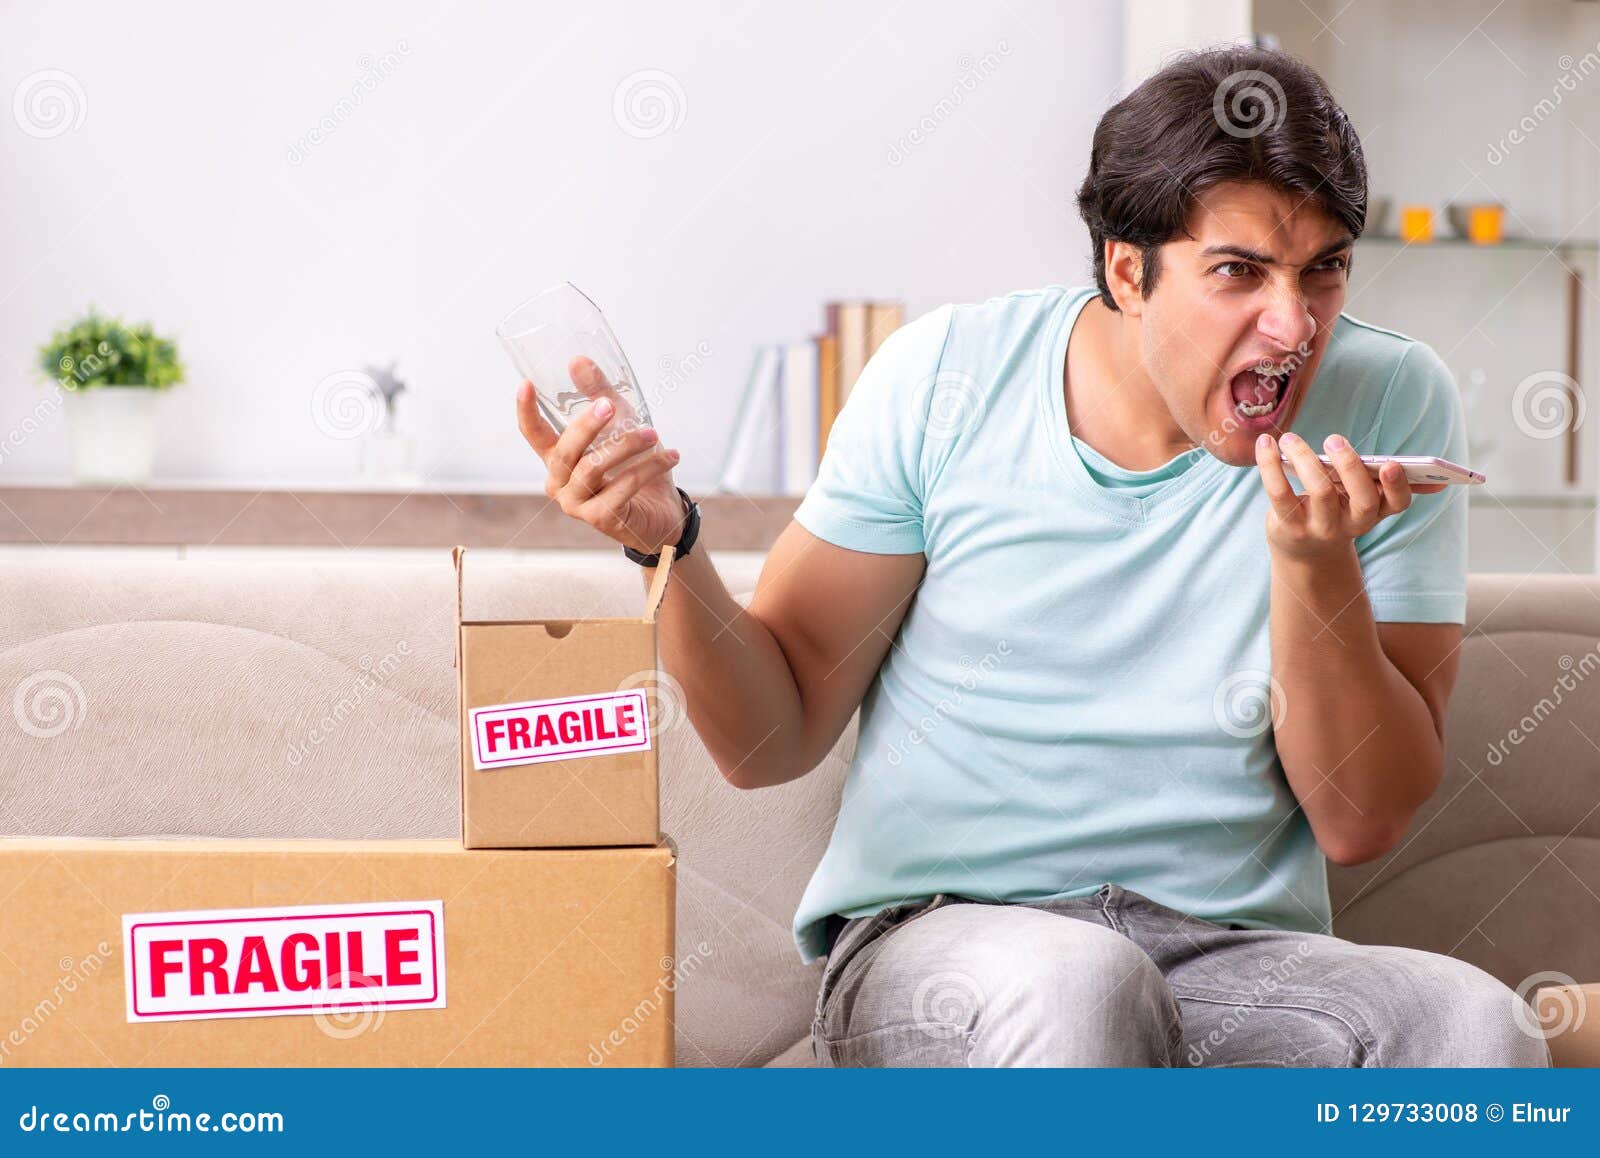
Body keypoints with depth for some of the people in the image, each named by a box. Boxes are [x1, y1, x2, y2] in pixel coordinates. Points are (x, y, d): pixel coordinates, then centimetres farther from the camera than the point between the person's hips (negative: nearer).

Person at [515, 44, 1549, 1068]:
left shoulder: (1389, 406, -2)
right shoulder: (948, 378, -1)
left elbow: (1362, 822, -1)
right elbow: (773, 737, 2)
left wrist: (1317, 565, -16)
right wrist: (667, 537, -15)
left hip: (1237, 951, 1)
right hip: (939, 938, -1)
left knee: (1471, 1019, -31)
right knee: (1071, 984, -37)